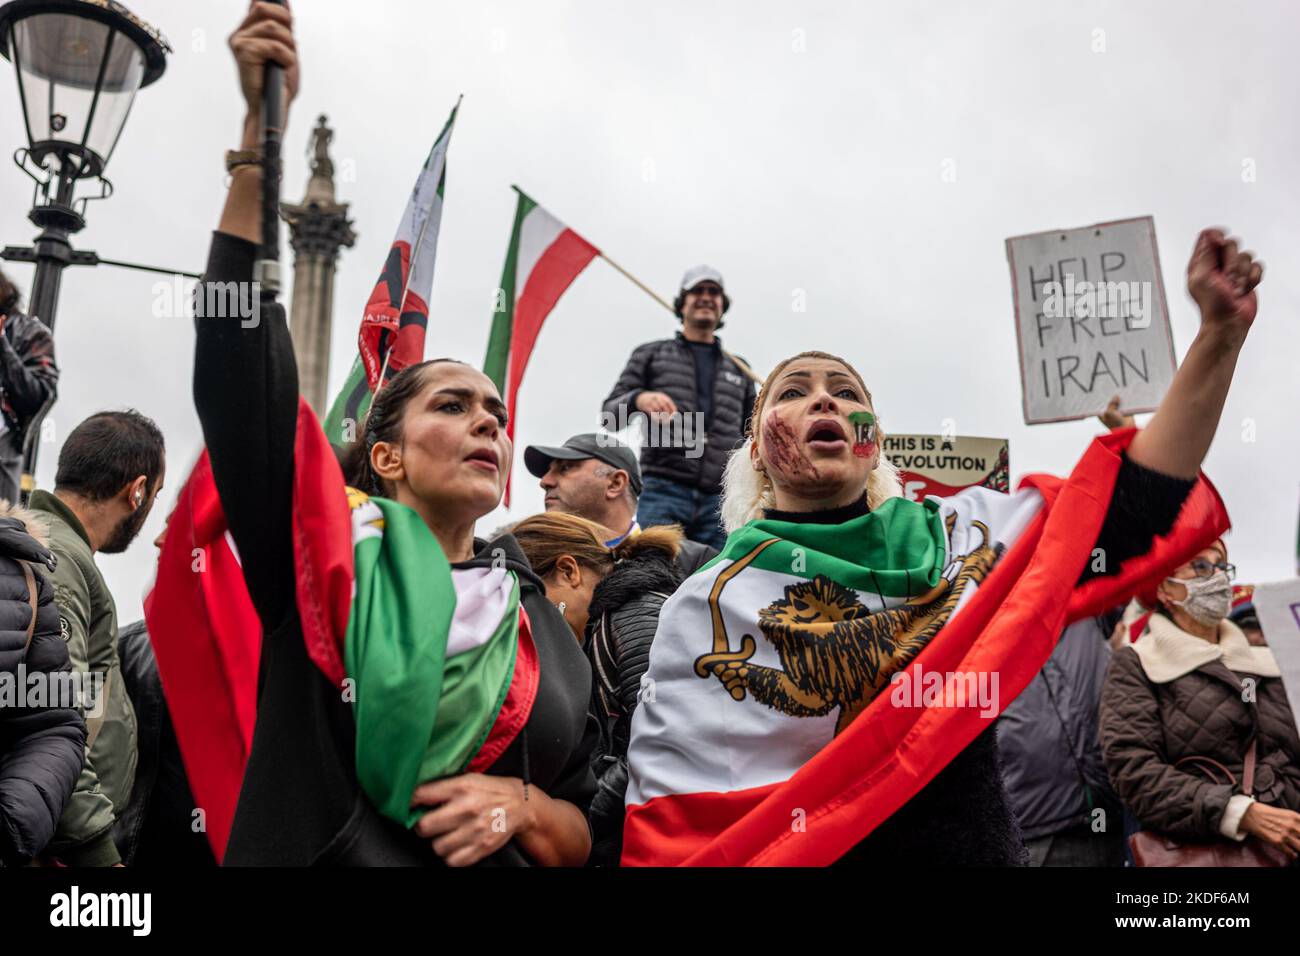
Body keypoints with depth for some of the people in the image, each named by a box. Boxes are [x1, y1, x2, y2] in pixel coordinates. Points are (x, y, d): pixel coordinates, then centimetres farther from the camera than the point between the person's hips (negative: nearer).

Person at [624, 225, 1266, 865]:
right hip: (812, 850, -2)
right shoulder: (706, 607, -9)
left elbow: (1132, 513, -8)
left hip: (980, 844, 3)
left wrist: (1221, 329, -12)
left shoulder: (963, 532, -1)